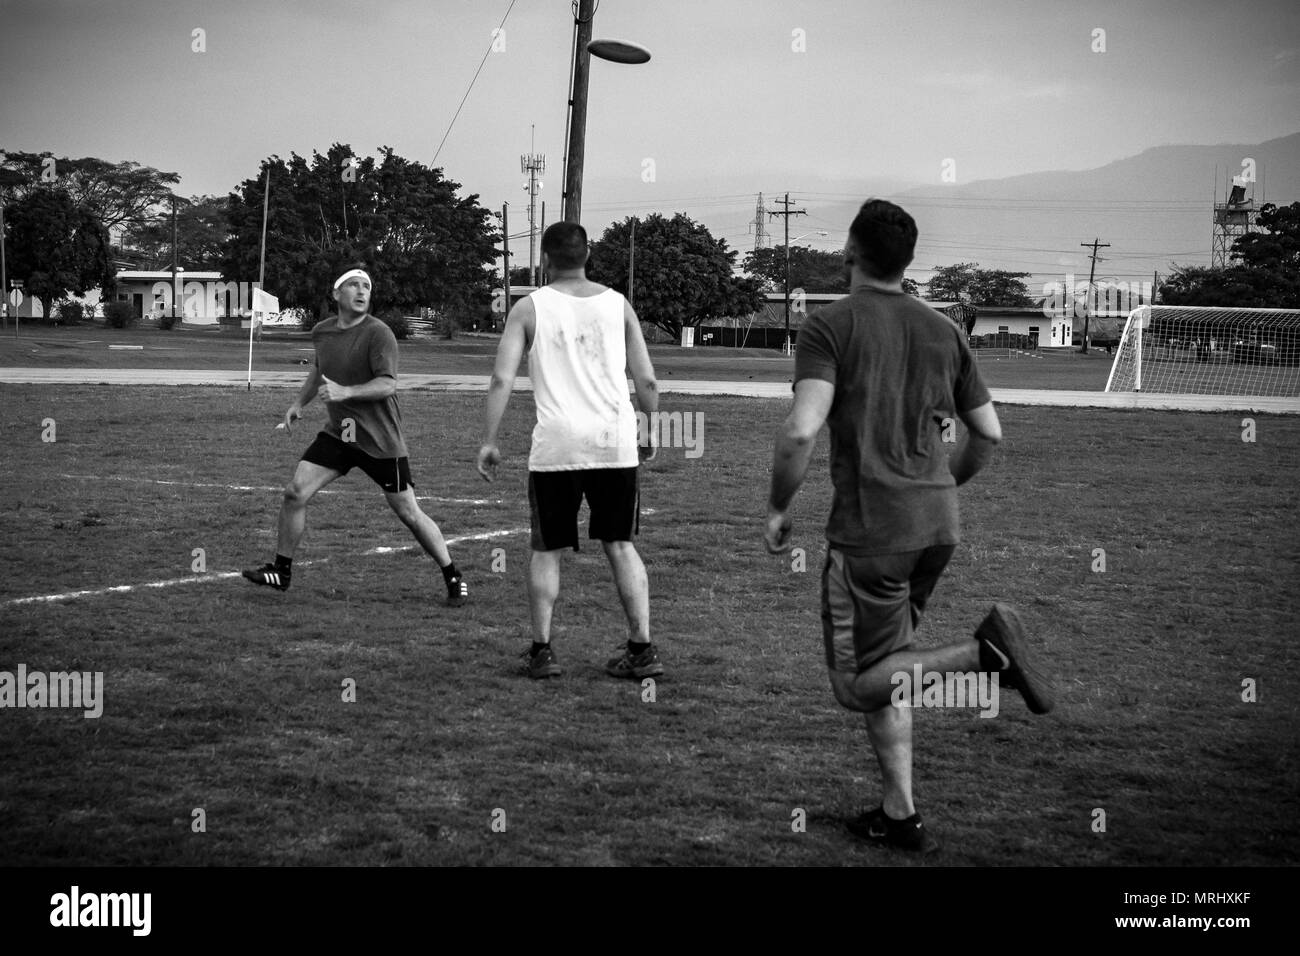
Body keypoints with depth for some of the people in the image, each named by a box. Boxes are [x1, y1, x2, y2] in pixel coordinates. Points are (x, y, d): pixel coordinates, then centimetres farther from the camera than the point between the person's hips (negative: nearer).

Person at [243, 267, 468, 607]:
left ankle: (453, 578, 14)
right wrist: (299, 404, 19)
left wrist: (345, 392, -33)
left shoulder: (378, 334, -14)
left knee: (409, 514, -1)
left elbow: (388, 384, -22)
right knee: (294, 492, -4)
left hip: (380, 440, -5)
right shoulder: (322, 332, 6)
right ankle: (281, 572, 11)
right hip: (338, 434, 5)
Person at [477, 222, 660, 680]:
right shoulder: (617, 304, 8)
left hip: (556, 445, -2)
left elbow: (502, 379, -5)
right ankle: (642, 650, 10)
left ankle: (541, 651, 11)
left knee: (547, 549, 12)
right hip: (615, 441, 2)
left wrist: (490, 441, 0)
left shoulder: (529, 308, 3)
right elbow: (646, 381, 6)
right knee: (619, 544, 13)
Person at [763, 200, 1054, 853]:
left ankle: (984, 652, -18)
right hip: (938, 524, 6)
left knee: (856, 685, 2)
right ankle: (899, 816, 18)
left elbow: (801, 431, -20)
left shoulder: (831, 326, -8)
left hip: (870, 527, -6)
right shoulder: (942, 332, 9)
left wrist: (777, 509, -6)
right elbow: (988, 434, 12)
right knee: (882, 666, 19)